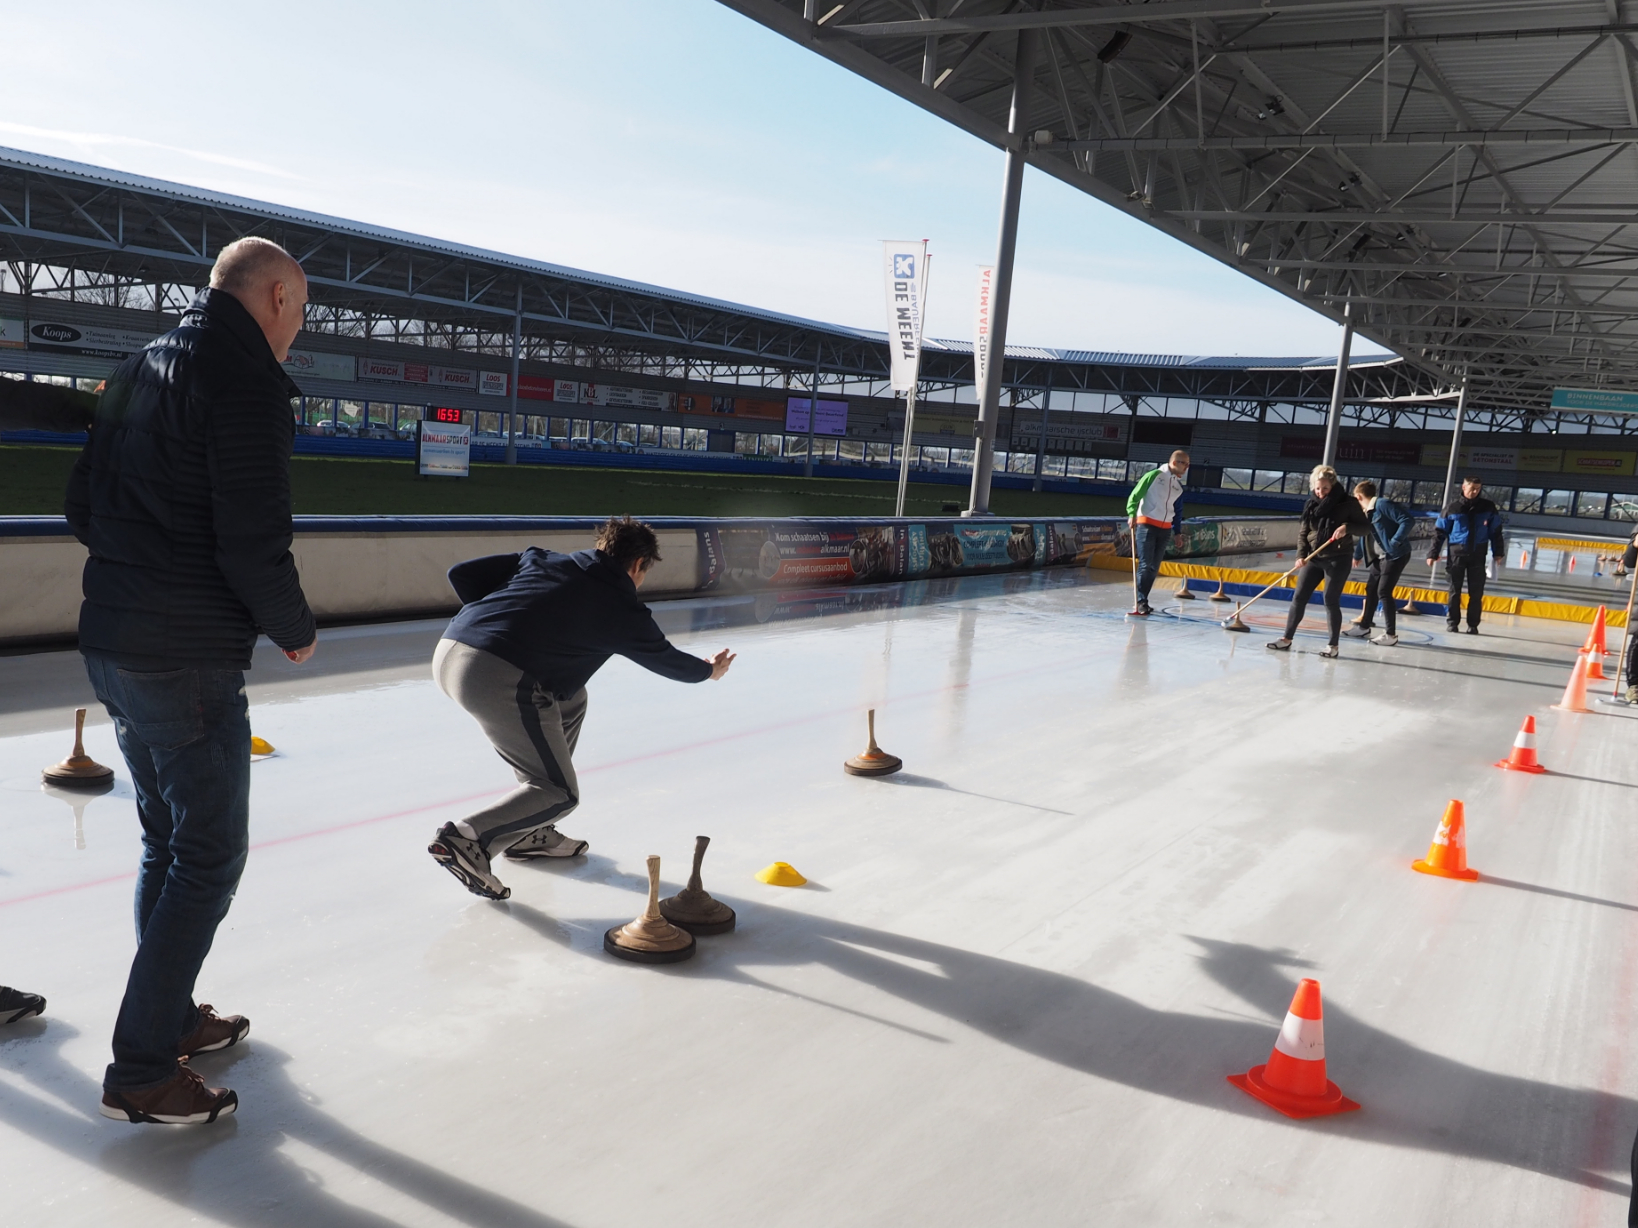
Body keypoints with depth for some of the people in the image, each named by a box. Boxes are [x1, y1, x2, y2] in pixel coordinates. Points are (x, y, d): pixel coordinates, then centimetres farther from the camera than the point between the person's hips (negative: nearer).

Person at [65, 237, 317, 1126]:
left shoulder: (140, 367, 13)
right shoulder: (247, 380, -16)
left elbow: (81, 507, 17)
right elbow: (256, 546, -21)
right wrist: (296, 631, -5)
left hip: (111, 644, 9)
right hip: (187, 660, -9)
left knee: (166, 841, 20)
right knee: (209, 858, 1)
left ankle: (170, 1018, 33)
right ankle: (140, 1072, 7)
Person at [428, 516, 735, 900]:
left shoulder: (540, 560, 22)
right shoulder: (622, 608, 10)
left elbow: (462, 574, 17)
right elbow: (667, 660, 26)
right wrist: (709, 671, 45)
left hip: (447, 652, 8)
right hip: (501, 680, -8)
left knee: (570, 701, 28)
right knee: (559, 794, 8)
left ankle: (529, 831, 33)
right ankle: (467, 838, -11)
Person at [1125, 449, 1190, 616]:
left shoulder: (1179, 485, 13)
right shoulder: (1154, 476, -5)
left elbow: (1178, 509, 22)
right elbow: (1135, 496, -5)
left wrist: (1177, 531, 19)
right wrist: (1132, 514, -18)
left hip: (1165, 529, 6)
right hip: (1146, 524, -6)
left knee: (1154, 568, 5)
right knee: (1145, 564, -13)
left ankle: (1141, 602, 11)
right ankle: (1141, 601, -12)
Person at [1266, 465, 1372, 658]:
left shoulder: (1349, 503, -6)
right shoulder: (1311, 504, 5)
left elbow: (1366, 528, -4)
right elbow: (1303, 533, 6)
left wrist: (1347, 527, -23)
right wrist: (1301, 555, -8)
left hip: (1338, 559, -5)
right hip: (1313, 558, 5)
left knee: (1331, 600, -4)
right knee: (1299, 597, 3)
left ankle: (1333, 646, 6)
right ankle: (1287, 639, 10)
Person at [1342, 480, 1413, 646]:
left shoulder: (1383, 504, -15)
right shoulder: (1366, 513, 13)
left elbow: (1407, 520, -22)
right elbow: (1364, 536, 27)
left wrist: (1395, 542, -26)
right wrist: (1357, 555, 38)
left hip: (1396, 555, -10)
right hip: (1380, 557, 10)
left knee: (1383, 591, -10)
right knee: (1371, 589, 15)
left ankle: (1391, 634, -4)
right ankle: (1364, 626, 27)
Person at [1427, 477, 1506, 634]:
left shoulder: (1488, 507, 3)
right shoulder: (1452, 507, -2)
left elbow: (1496, 531, 10)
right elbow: (1439, 531, 1)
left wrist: (1498, 552, 7)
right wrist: (1433, 553, -4)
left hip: (1478, 555, 1)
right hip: (1456, 553, -1)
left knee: (1476, 593, 2)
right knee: (1454, 590, 4)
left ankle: (1473, 625, 9)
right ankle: (1452, 622, 12)